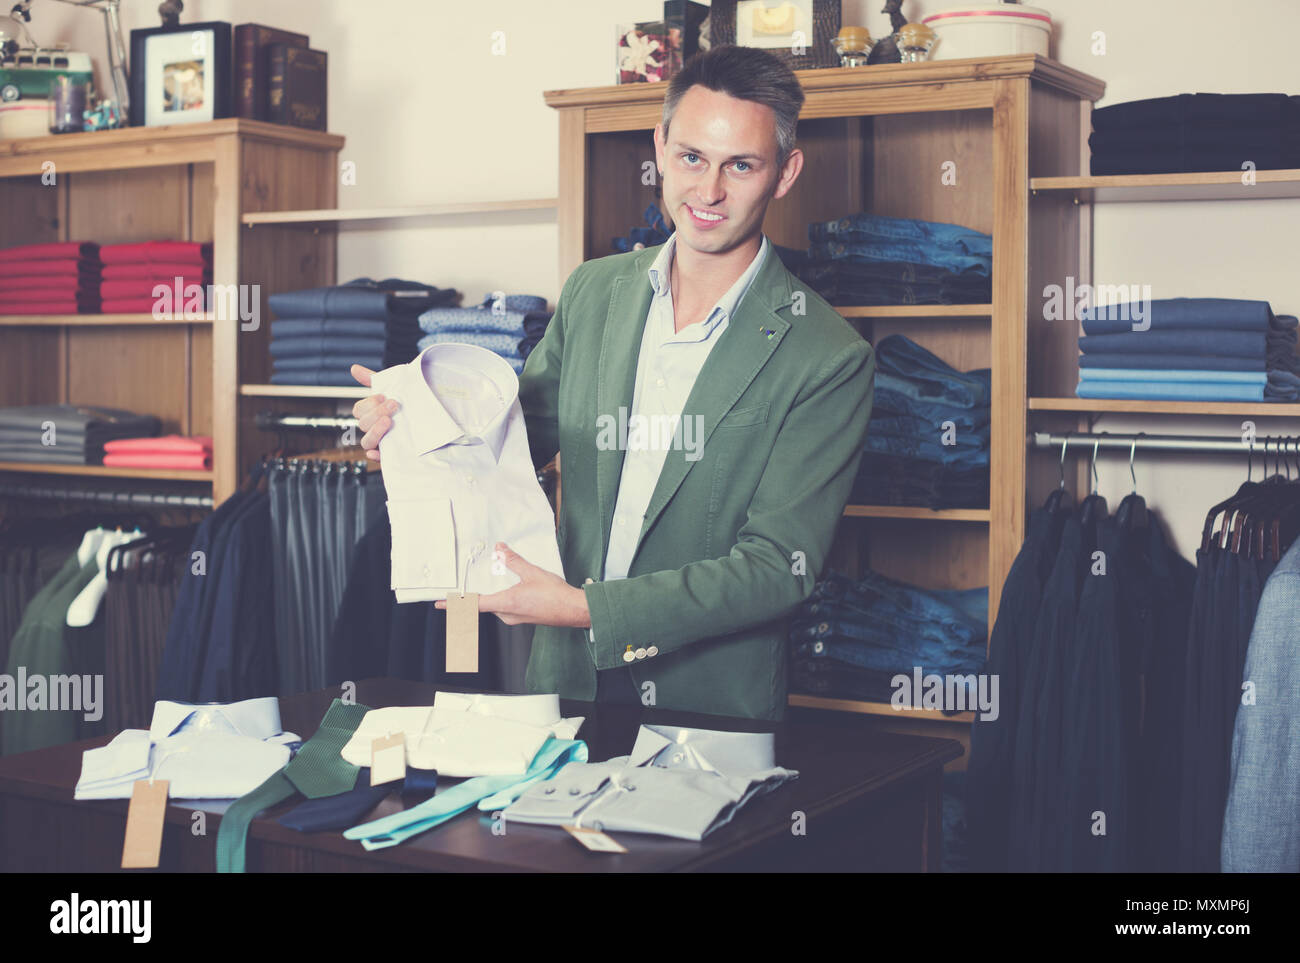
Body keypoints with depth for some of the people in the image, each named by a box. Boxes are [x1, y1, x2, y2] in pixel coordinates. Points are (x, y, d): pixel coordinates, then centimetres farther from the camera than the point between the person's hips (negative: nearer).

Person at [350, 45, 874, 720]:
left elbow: (779, 566, -15)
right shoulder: (592, 292, 4)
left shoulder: (829, 360, -11)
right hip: (564, 683, 4)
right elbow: (520, 436, 17)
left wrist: (586, 608, -22)